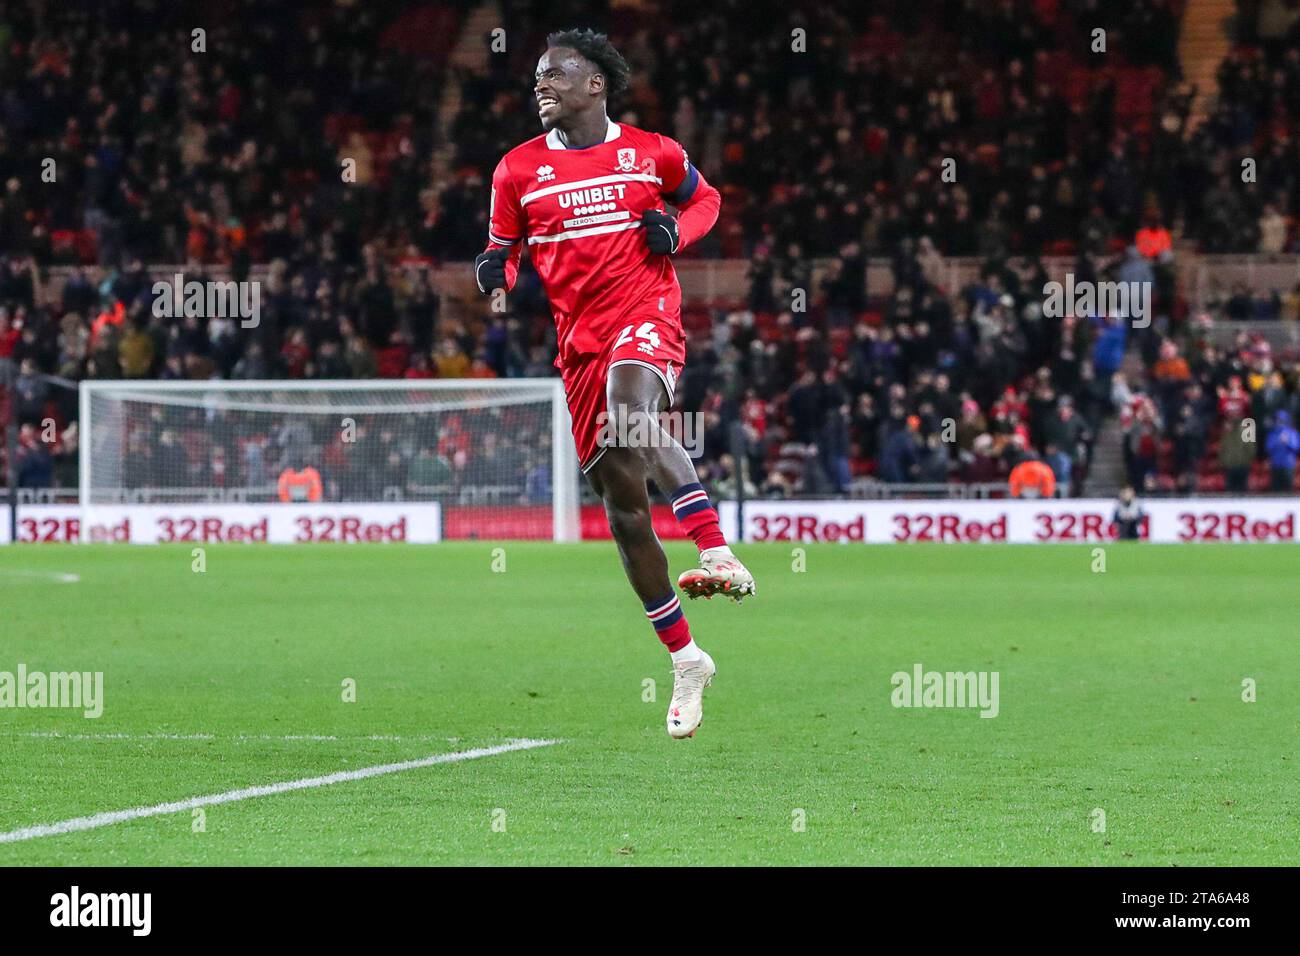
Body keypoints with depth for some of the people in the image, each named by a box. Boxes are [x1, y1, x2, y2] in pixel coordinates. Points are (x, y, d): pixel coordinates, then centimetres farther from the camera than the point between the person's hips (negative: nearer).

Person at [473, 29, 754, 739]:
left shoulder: (652, 153, 3)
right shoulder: (518, 168, 7)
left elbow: (705, 198, 21)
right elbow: (505, 251, 16)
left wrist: (676, 229, -1)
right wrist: (496, 275, -8)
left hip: (646, 318, -4)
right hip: (579, 339, 4)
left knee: (627, 405, -39)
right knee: (623, 505, 5)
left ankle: (718, 554, -40)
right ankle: (686, 662, 17)